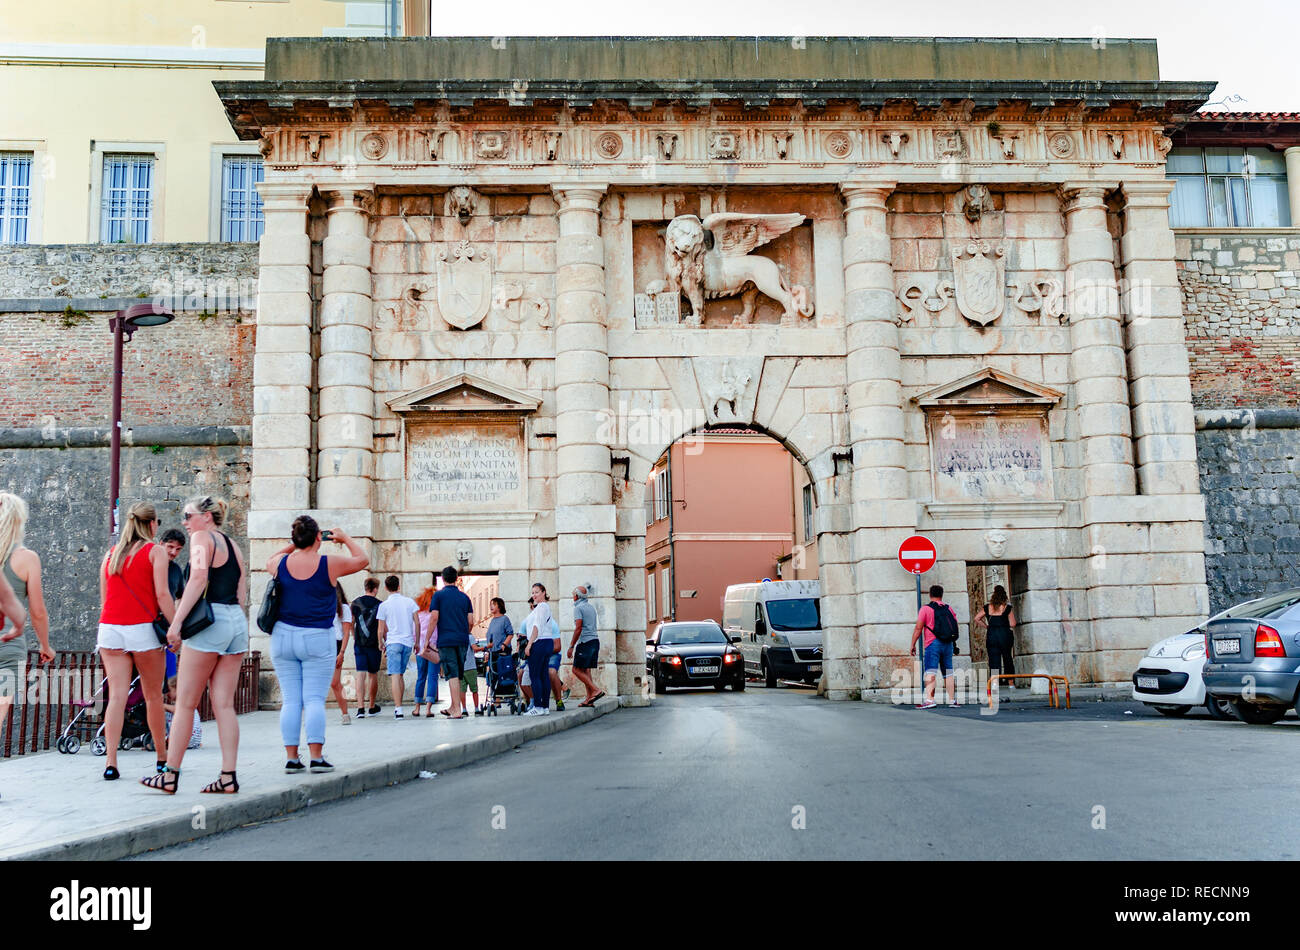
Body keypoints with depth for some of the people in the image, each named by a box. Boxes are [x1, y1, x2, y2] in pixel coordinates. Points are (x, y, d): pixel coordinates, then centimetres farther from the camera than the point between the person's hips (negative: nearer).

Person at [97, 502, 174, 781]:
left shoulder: (111, 553, 14)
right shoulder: (155, 551, -1)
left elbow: (104, 598, 18)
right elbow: (162, 594, -10)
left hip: (109, 628, 4)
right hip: (142, 628, -4)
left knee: (116, 696, 1)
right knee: (153, 696, 8)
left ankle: (111, 763, -6)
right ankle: (163, 758, 18)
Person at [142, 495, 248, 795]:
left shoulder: (202, 537, -2)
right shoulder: (232, 545, 20)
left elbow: (199, 578, -18)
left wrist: (177, 622, -21)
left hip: (210, 620, -7)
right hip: (238, 621, 7)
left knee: (185, 703, 1)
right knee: (224, 705, 6)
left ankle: (170, 775, 6)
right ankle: (228, 778, 3)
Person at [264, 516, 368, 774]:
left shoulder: (281, 564, -1)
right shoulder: (330, 564, -8)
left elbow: (269, 561, 25)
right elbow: (362, 560, 9)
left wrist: (293, 545, 25)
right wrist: (345, 538, 19)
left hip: (283, 636, 3)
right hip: (317, 639, -3)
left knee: (290, 700, 5)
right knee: (314, 699, -2)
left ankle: (291, 758, 5)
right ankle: (317, 757, -4)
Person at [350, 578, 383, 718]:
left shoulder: (355, 603, 4)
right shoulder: (379, 604, -3)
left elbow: (351, 624, 8)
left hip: (359, 643, 1)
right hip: (374, 644, -1)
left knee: (360, 674, -2)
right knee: (373, 674, 11)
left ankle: (360, 707, -14)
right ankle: (372, 707, 22)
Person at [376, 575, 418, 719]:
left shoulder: (384, 605, -2)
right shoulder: (409, 602, 6)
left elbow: (381, 630, 1)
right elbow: (417, 623, 4)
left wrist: (381, 643, 19)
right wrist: (417, 642, 13)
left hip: (393, 642, -4)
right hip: (408, 642, 4)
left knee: (395, 676, -8)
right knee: (400, 675, 16)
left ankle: (398, 709, -19)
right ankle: (398, 706, 22)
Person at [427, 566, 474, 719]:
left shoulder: (439, 595, 0)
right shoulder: (464, 597, 12)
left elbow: (434, 619, -7)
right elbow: (471, 622, 9)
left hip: (446, 639, -4)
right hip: (462, 641, 4)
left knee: (452, 675, -6)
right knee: (458, 674, 14)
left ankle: (457, 710, -10)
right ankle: (453, 707, 23)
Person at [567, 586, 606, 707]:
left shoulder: (578, 608, -7)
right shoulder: (591, 607, 20)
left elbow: (578, 628, -16)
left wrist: (571, 646, -13)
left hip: (585, 641, -8)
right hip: (595, 641, 8)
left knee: (577, 670, -5)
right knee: (586, 670, 7)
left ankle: (596, 690, -16)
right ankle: (589, 699, 0)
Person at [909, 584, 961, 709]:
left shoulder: (925, 609, -3)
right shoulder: (949, 609, 12)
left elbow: (918, 628, -7)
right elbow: (955, 627, 15)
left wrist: (913, 645, -1)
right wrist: (954, 644, 24)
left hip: (933, 643, -5)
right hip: (948, 644, 5)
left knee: (930, 672, -11)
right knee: (948, 673, 10)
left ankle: (929, 700, -21)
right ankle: (952, 700, 13)